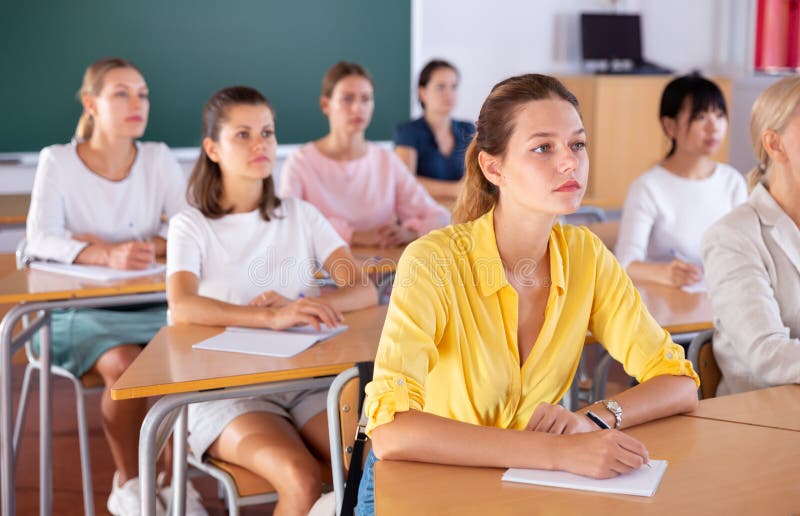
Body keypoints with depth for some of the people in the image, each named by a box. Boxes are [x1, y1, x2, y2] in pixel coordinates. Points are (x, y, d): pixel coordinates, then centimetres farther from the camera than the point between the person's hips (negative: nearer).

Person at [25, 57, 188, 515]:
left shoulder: (158, 159, 4)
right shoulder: (58, 161, -2)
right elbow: (41, 239, -16)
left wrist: (143, 249, -22)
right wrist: (107, 256, -33)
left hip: (151, 304, 3)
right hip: (81, 307, -2)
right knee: (125, 365, -31)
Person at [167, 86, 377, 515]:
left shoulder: (301, 216, 13)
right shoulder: (192, 226, 4)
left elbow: (364, 292, 1)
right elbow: (181, 308, -17)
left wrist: (298, 307, -19)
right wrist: (270, 317, -32)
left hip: (307, 378, 3)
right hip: (227, 390, -3)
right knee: (303, 480, -30)